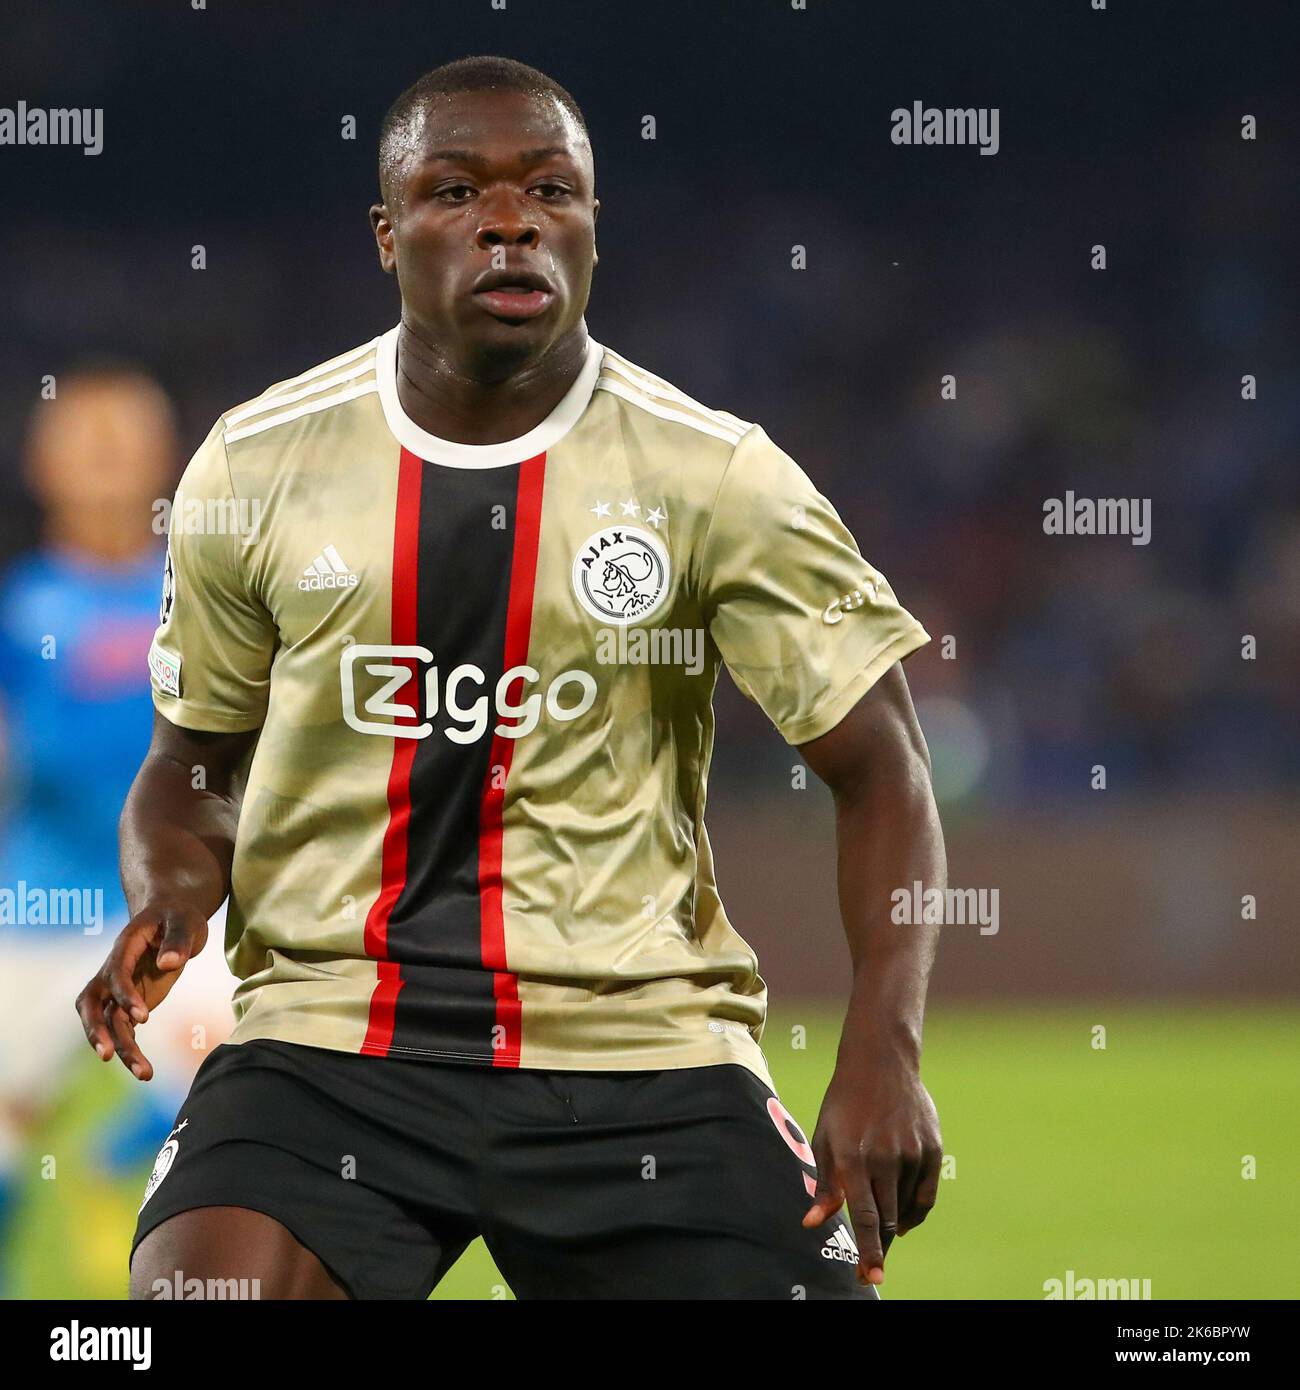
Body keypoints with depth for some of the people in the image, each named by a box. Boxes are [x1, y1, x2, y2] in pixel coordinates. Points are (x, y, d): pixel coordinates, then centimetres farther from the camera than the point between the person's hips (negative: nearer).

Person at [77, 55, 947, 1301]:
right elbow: (191, 768, 15)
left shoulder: (716, 476, -3)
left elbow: (879, 773, -1)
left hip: (643, 1050, 0)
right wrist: (166, 906, -8)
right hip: (329, 1039, 0)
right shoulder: (259, 464, 2)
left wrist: (882, 1055, -15)